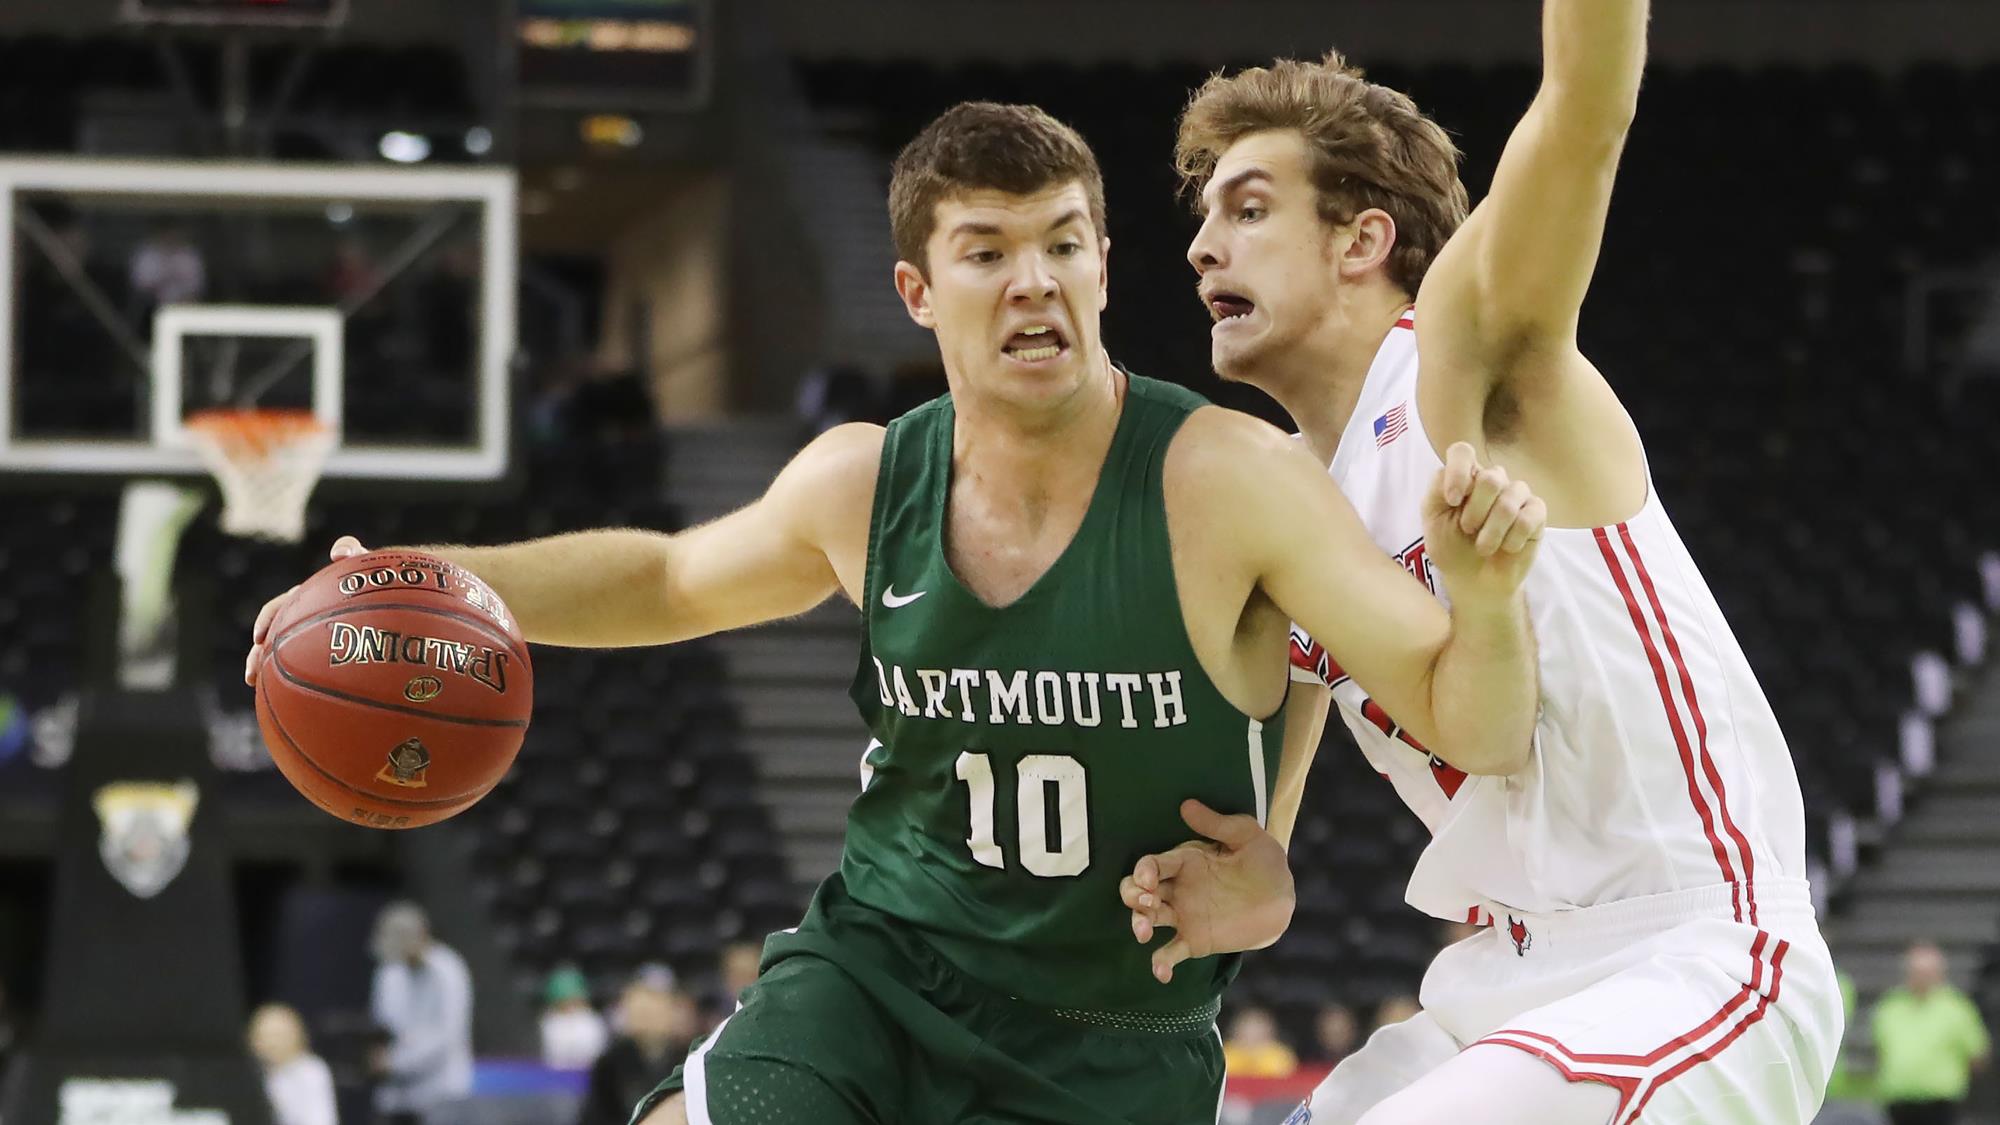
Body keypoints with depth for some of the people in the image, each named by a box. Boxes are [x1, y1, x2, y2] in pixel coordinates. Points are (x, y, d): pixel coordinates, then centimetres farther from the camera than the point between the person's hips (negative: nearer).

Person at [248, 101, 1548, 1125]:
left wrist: (1486, 588, -43)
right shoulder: (863, 484, -5)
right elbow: (669, 578, 18)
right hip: (879, 961, 3)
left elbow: (1478, 730, -21)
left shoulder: (1224, 479, -19)